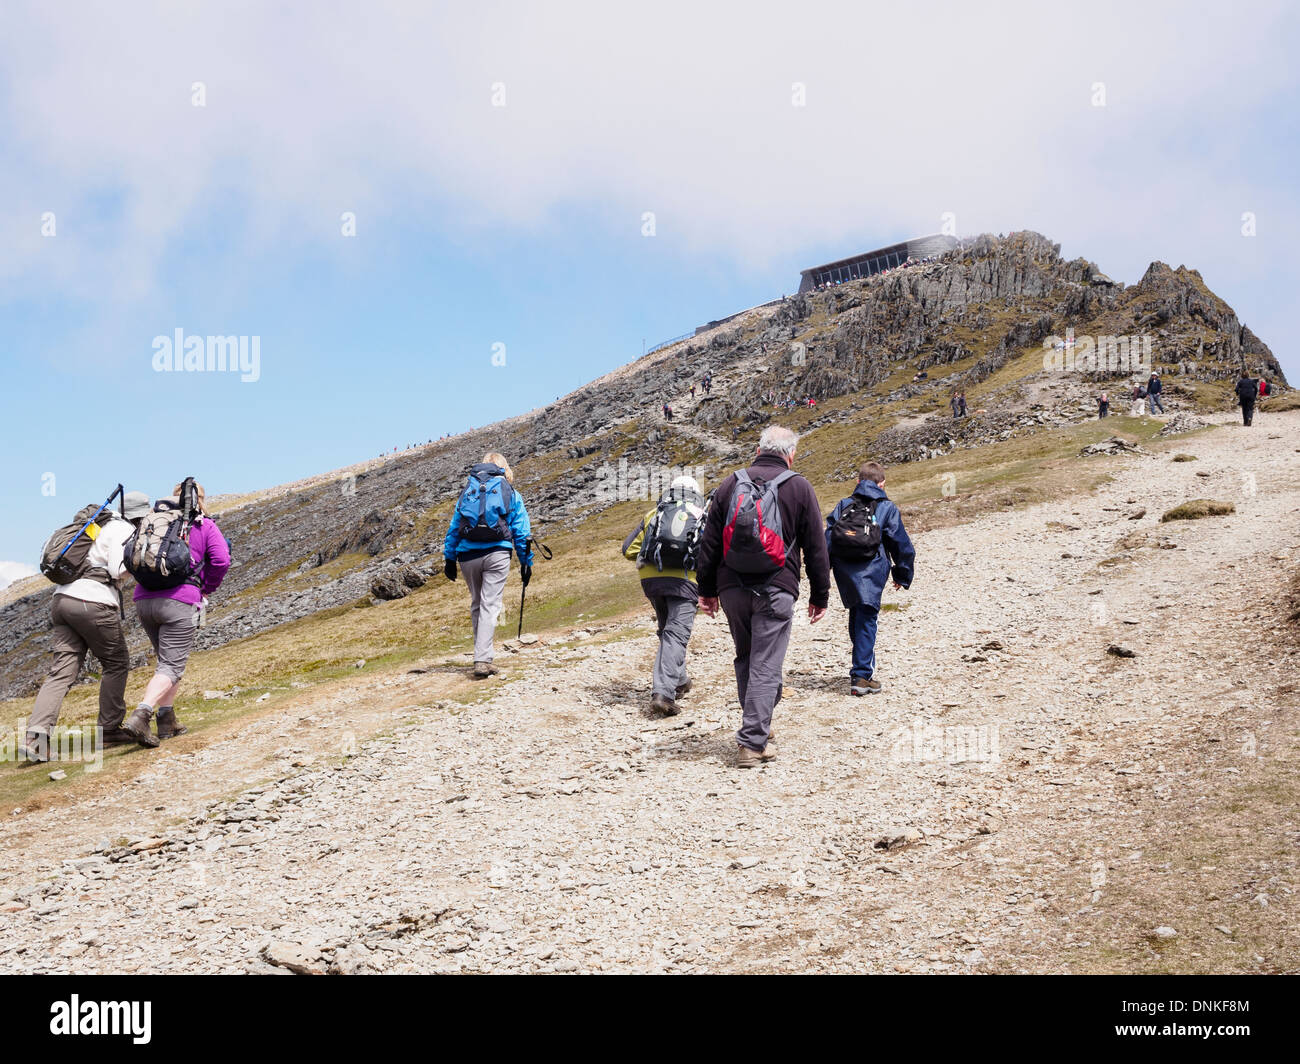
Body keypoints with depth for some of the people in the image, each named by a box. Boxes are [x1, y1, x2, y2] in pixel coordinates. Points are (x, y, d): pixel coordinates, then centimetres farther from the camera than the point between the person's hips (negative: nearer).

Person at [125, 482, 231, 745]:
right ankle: (140, 716, -24)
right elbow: (221, 561, -6)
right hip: (181, 601, -5)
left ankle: (167, 720, 17)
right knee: (172, 666, -5)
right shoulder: (205, 526, 6)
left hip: (144, 600, 5)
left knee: (167, 660, 21)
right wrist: (207, 590, 9)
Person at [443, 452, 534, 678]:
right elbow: (521, 531, 6)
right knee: (490, 605, -6)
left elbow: (453, 528, 14)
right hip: (496, 553, -3)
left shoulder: (467, 492, 17)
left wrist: (449, 559, 17)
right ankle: (483, 660, -17)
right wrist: (526, 562, 11)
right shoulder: (511, 494, 10)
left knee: (476, 605, 16)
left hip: (468, 556, 3)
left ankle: (482, 656, 22)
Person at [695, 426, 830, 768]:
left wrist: (707, 589, 16)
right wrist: (819, 596, 10)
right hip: (776, 590, -3)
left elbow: (709, 542, 9)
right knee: (765, 665, -1)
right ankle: (753, 743, -4)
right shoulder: (799, 488, 1)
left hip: (733, 589, 3)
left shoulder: (730, 484, 8)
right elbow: (816, 548, 3)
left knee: (745, 659, 19)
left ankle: (758, 724, 29)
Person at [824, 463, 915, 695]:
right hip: (870, 571, -4)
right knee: (866, 620, -2)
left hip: (843, 570, 4)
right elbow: (901, 544, 7)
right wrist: (903, 576, 17)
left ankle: (864, 666, 29)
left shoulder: (843, 505, 13)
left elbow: (827, 539, 7)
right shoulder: (887, 508, 5)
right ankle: (861, 676, -8)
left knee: (857, 616, 19)